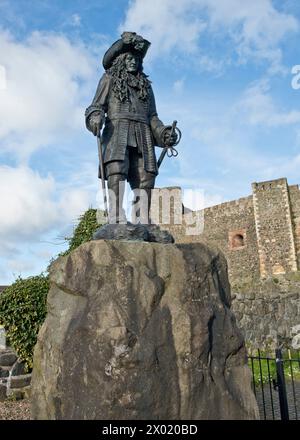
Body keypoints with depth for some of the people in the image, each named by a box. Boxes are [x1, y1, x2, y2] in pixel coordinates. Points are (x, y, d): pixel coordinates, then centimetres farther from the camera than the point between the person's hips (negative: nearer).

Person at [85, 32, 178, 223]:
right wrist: (96, 118, -14)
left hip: (142, 134, 3)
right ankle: (116, 219, -33)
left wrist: (164, 132, 2)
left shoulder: (146, 84, 29)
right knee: (116, 171, -25)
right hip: (117, 130, -3)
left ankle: (143, 224, -12)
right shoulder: (109, 78, 20)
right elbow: (97, 106, 10)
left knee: (145, 177, -11)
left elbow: (152, 116, 22)